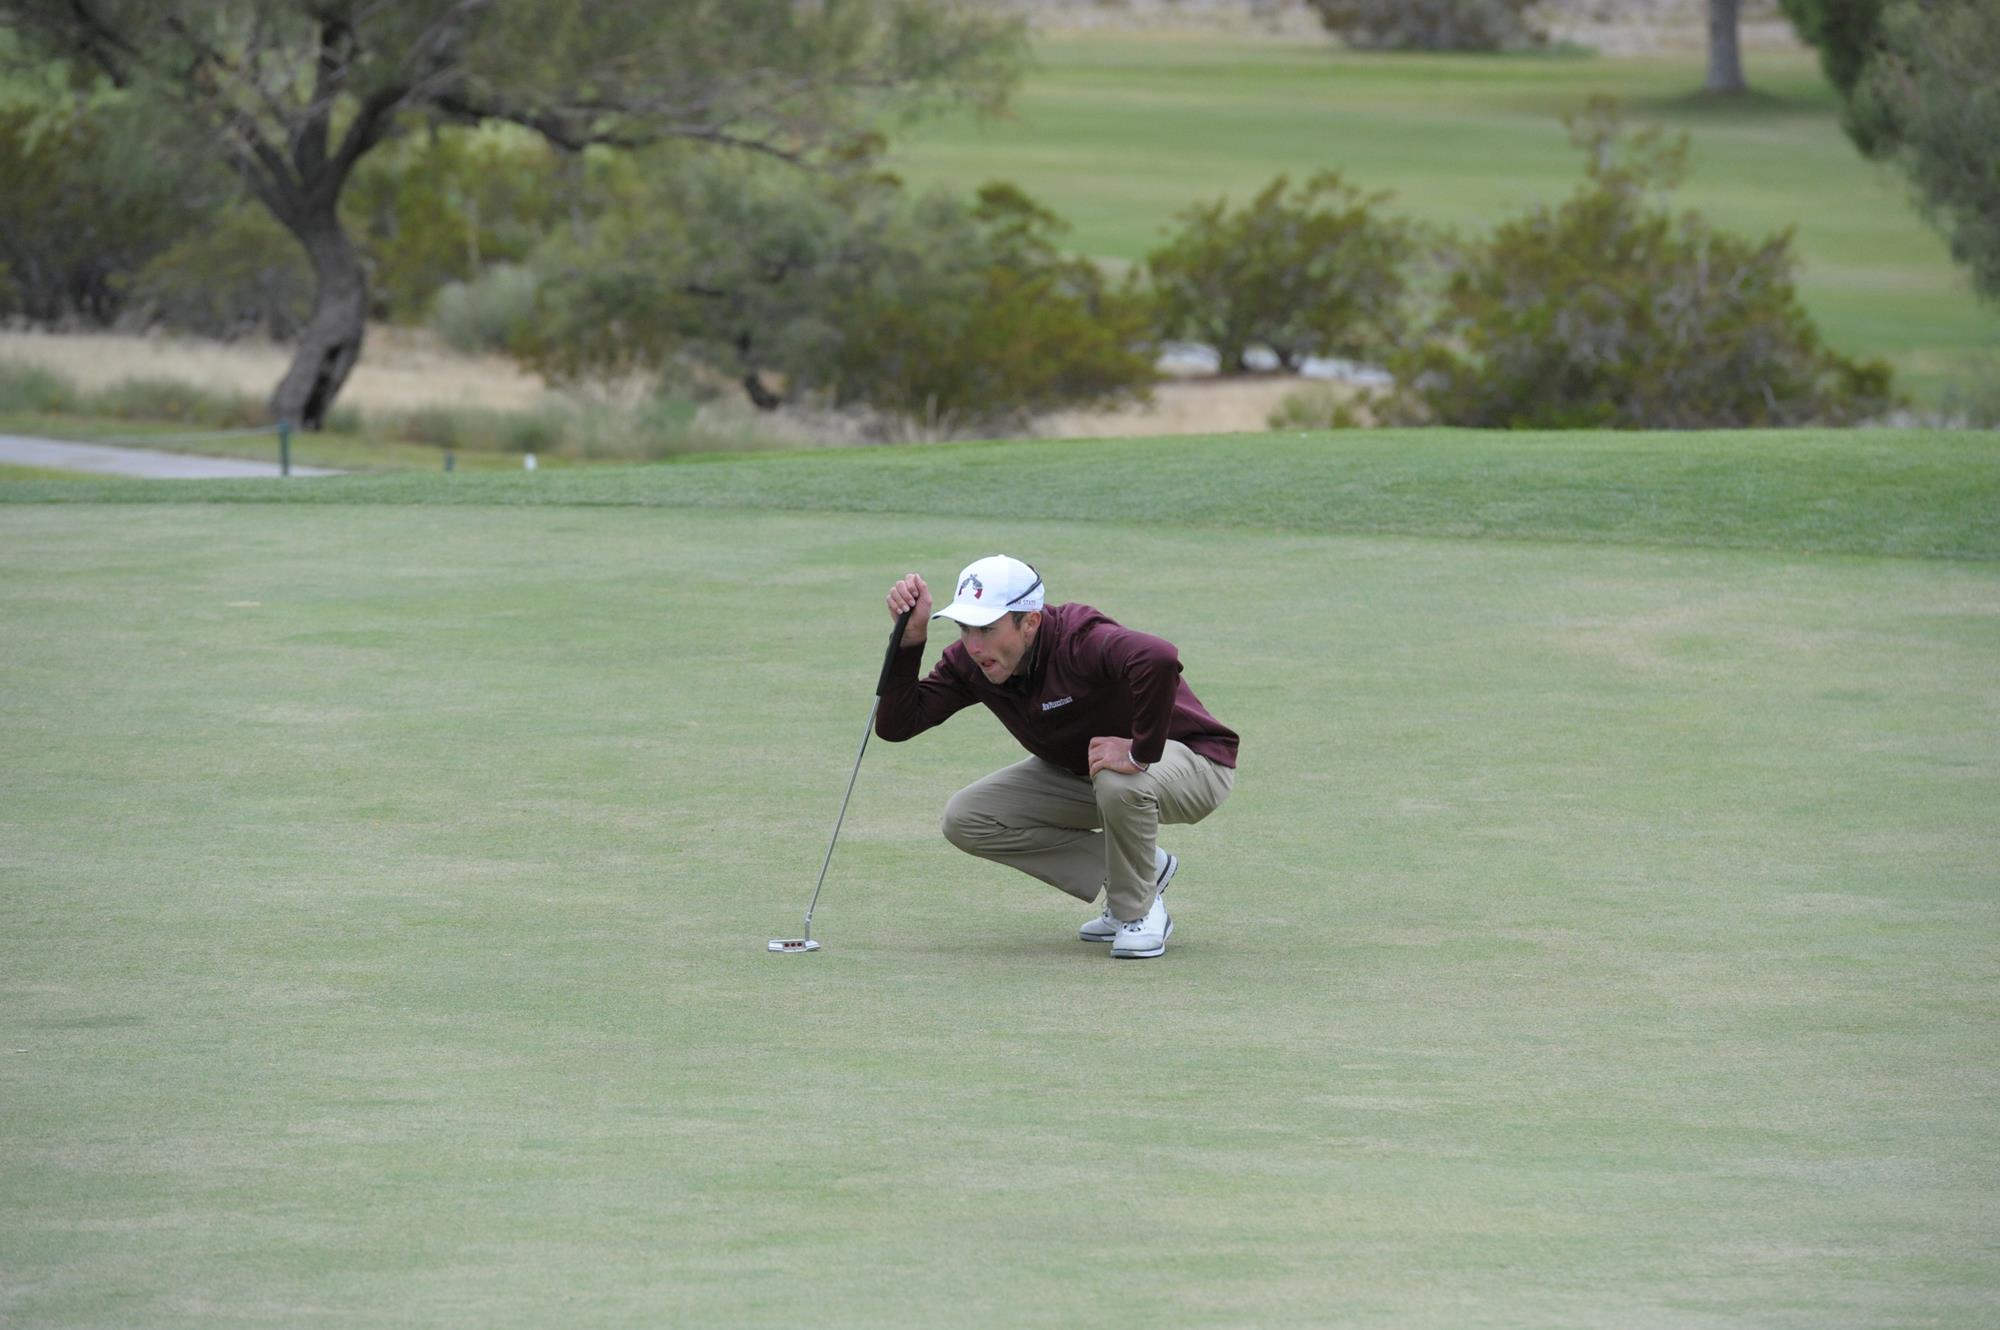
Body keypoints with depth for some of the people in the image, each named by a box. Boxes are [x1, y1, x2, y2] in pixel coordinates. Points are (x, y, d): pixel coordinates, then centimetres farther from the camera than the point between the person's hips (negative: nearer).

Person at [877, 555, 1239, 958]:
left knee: (1118, 783, -41)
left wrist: (1141, 753, -46)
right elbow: (896, 725, -17)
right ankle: (1133, 869, 4)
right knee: (964, 819, -8)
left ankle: (1139, 910, -10)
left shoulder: (1080, 641, -36)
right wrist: (910, 638, -28)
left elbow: (1159, 658, -56)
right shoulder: (969, 662, -13)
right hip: (1077, 773, 7)